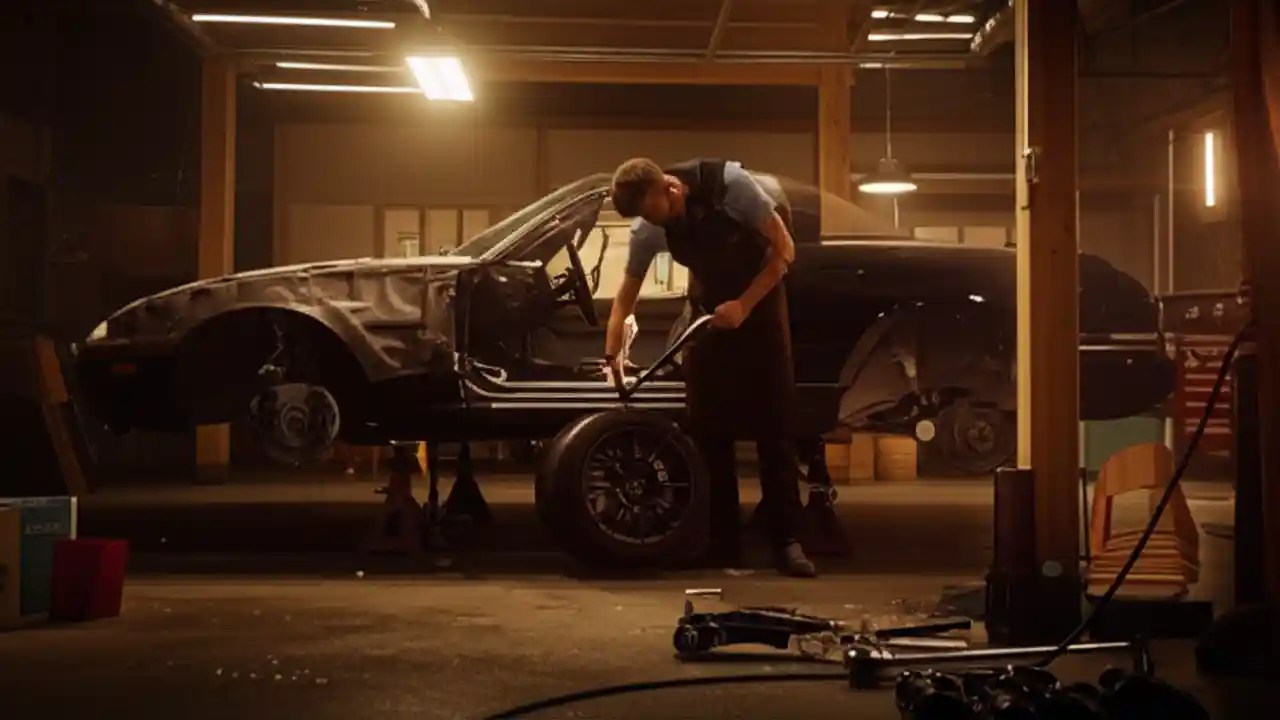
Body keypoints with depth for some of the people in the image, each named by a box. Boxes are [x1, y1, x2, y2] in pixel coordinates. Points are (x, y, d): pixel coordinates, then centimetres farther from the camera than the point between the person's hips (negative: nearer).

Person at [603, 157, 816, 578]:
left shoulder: (731, 184, -29)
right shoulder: (647, 229, -16)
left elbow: (784, 249, -21)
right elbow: (626, 295, -8)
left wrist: (744, 306, -25)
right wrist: (611, 355, -17)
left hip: (759, 299, -3)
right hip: (709, 308, 3)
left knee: (774, 424, -8)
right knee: (708, 427, -3)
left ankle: (786, 540, -6)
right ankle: (723, 541, 2)